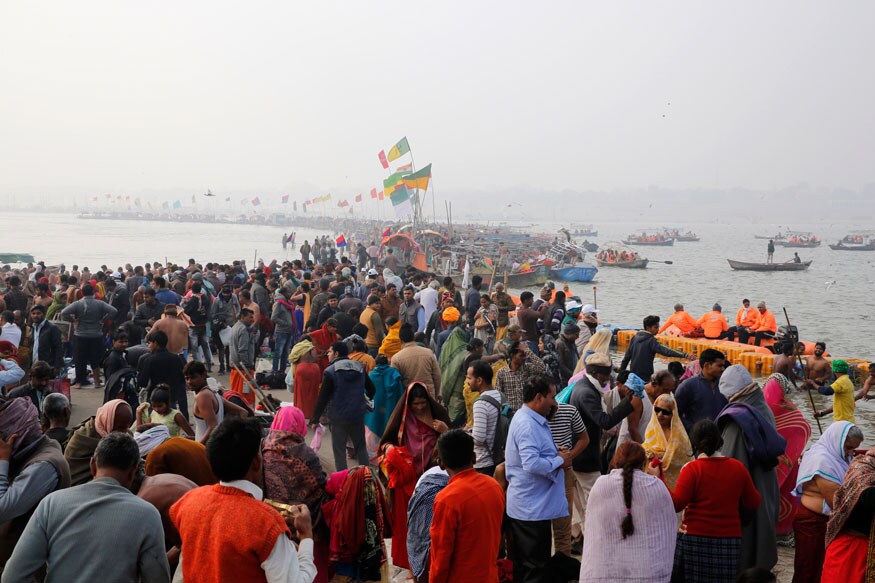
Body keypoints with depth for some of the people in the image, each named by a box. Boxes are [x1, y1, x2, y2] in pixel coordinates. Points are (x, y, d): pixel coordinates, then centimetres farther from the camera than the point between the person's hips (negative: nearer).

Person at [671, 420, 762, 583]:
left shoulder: (691, 469, -8)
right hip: (730, 541, 3)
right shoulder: (738, 467, 4)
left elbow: (676, 504, -13)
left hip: (694, 539, -3)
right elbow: (754, 503, 10)